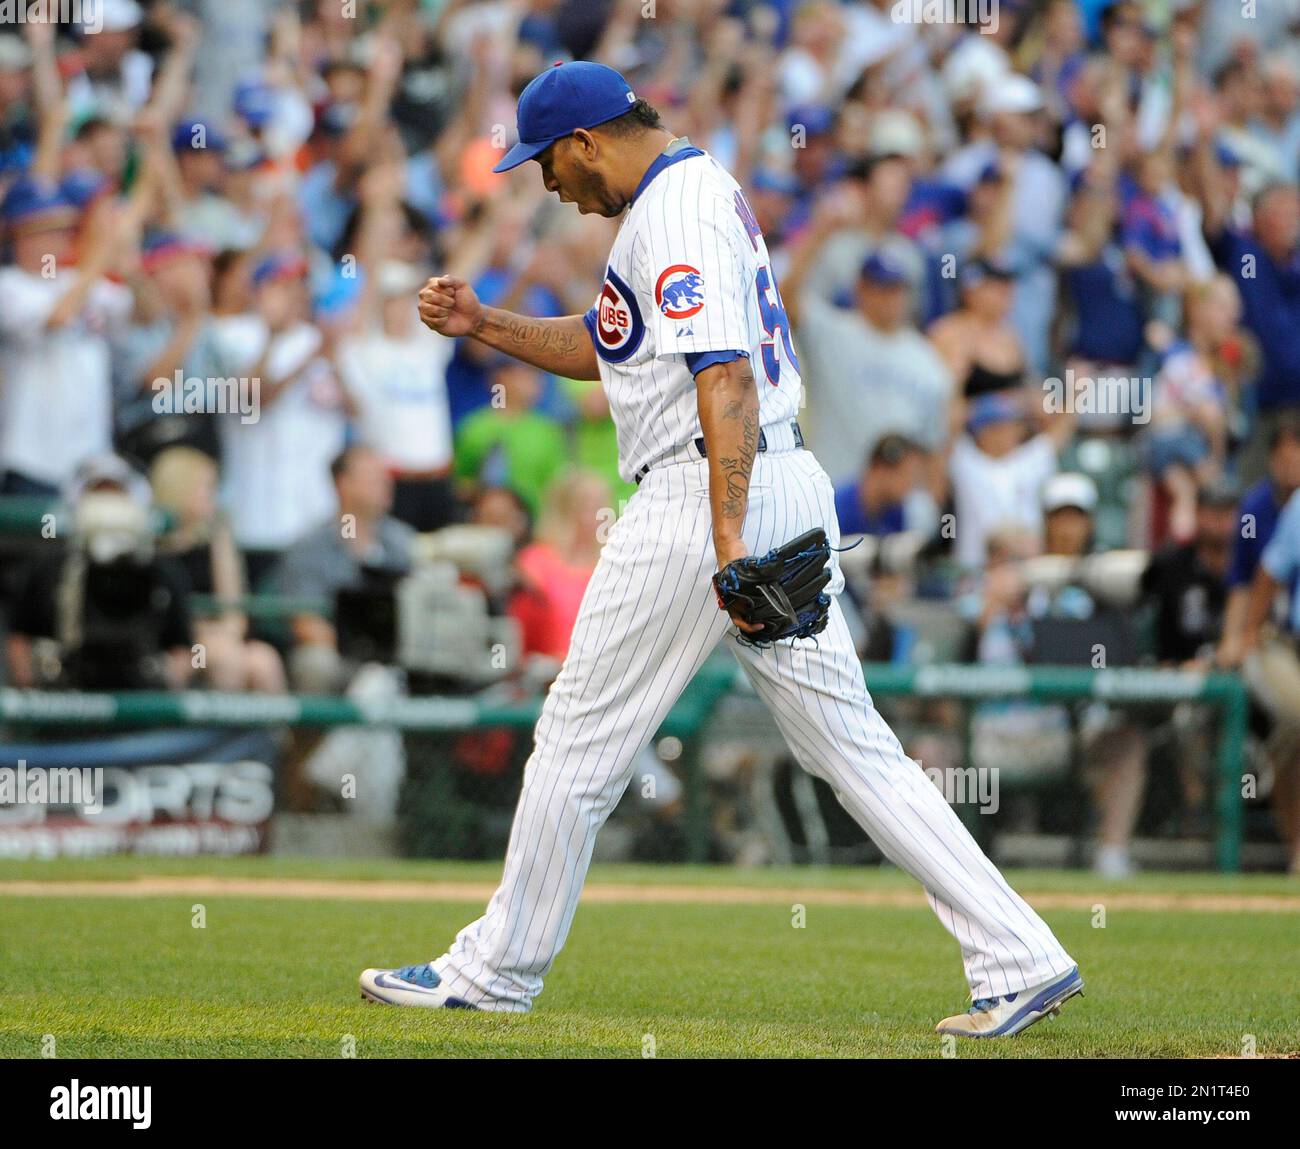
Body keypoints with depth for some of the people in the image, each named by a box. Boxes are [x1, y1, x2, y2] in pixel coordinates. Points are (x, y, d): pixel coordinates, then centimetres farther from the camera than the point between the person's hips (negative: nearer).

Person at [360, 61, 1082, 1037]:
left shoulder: (674, 215, -13)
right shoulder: (707, 187, 20)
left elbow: (724, 376, -25)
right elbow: (606, 347, 30)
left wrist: (727, 540, -31)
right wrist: (482, 324, 21)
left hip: (706, 495, -10)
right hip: (791, 484, 10)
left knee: (580, 737, 2)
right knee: (854, 745, 6)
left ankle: (497, 970, 12)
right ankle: (1020, 959, -2)